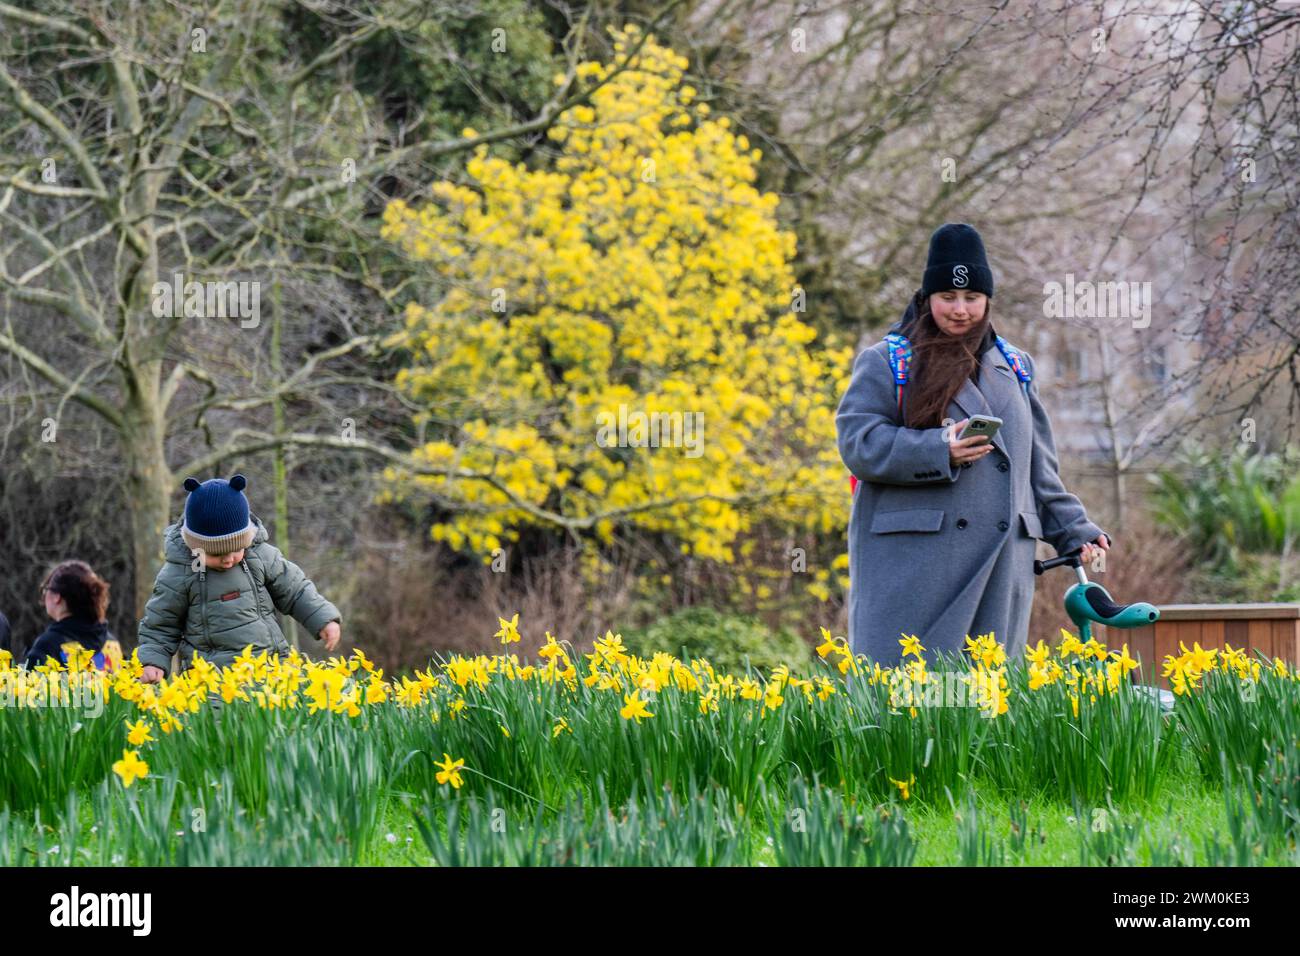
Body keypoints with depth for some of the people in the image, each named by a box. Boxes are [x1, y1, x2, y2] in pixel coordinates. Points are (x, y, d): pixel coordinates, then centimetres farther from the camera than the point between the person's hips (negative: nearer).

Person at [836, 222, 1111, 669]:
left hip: (999, 567, 4)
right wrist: (939, 450, -17)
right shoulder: (884, 363, 6)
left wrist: (1075, 531, 14)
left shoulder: (1015, 368, 21)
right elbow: (858, 443, -6)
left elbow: (1039, 469, 25)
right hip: (909, 566, -4)